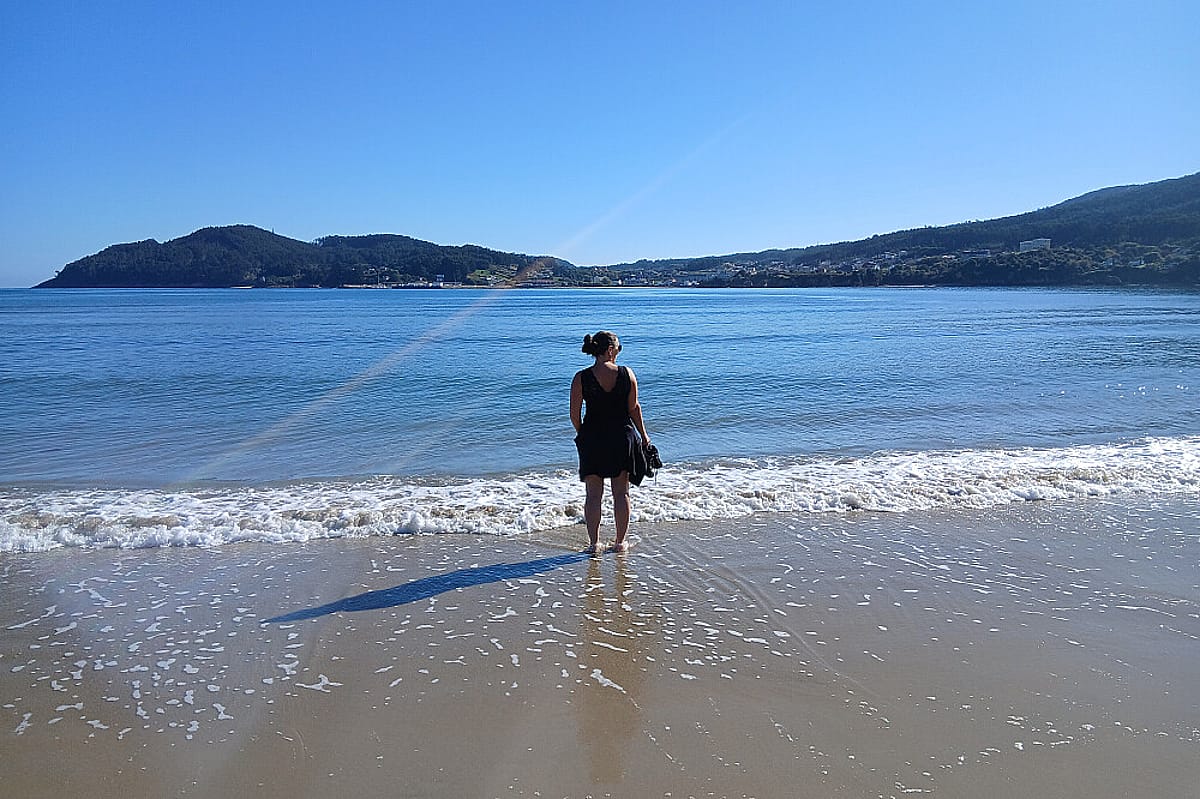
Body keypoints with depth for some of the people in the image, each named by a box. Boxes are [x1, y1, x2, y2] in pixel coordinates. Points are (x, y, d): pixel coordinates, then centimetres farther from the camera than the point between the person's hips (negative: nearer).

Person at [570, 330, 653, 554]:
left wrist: (582, 435, 13)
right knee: (621, 493, 12)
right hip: (622, 437, 1)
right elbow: (634, 408, 0)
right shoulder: (627, 374, -6)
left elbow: (574, 415, -5)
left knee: (593, 494, 10)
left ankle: (594, 543, 15)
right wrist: (643, 436, 12)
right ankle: (620, 541, 21)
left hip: (592, 438, 0)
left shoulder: (581, 378, -8)